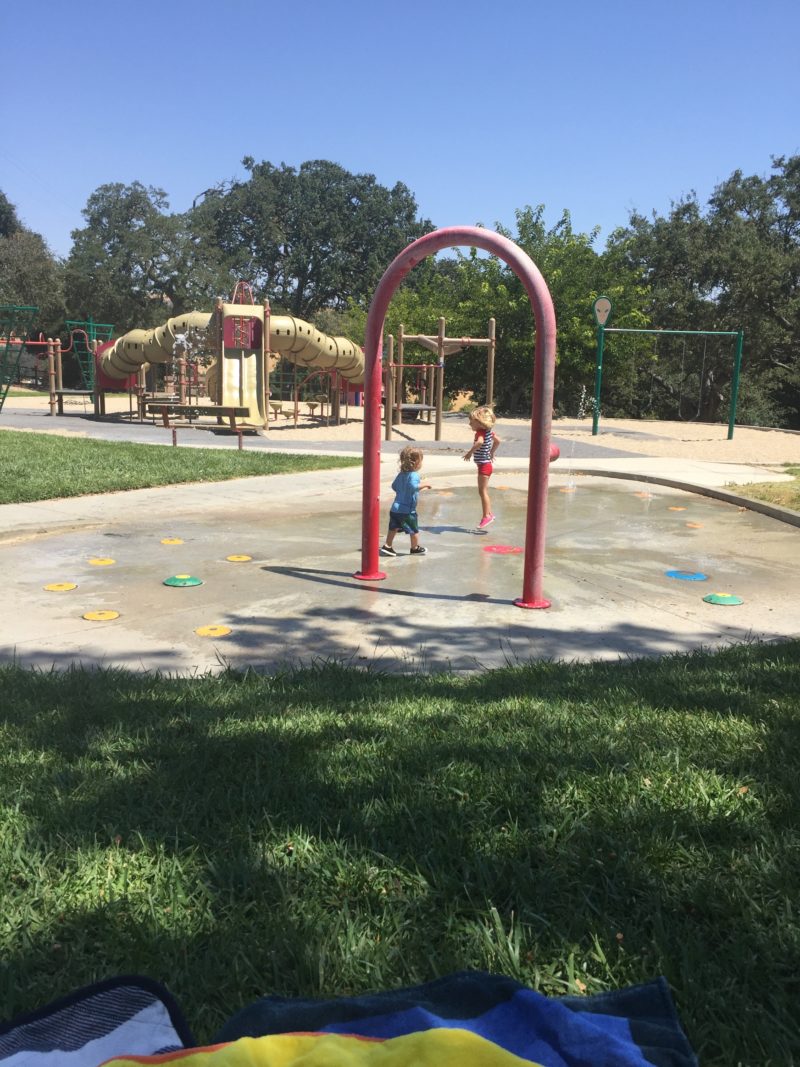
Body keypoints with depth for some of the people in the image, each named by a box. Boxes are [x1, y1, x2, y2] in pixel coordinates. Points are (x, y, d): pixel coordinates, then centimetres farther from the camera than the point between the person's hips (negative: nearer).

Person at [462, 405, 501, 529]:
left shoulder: (480, 432, -19)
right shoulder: (488, 430, 8)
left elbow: (480, 442, -41)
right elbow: (497, 440, 22)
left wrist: (470, 452, -33)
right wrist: (491, 453, 29)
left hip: (484, 465, -10)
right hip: (486, 464, 10)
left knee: (482, 491, -6)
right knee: (483, 491, 17)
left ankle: (486, 516, -3)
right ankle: (489, 514, 24)